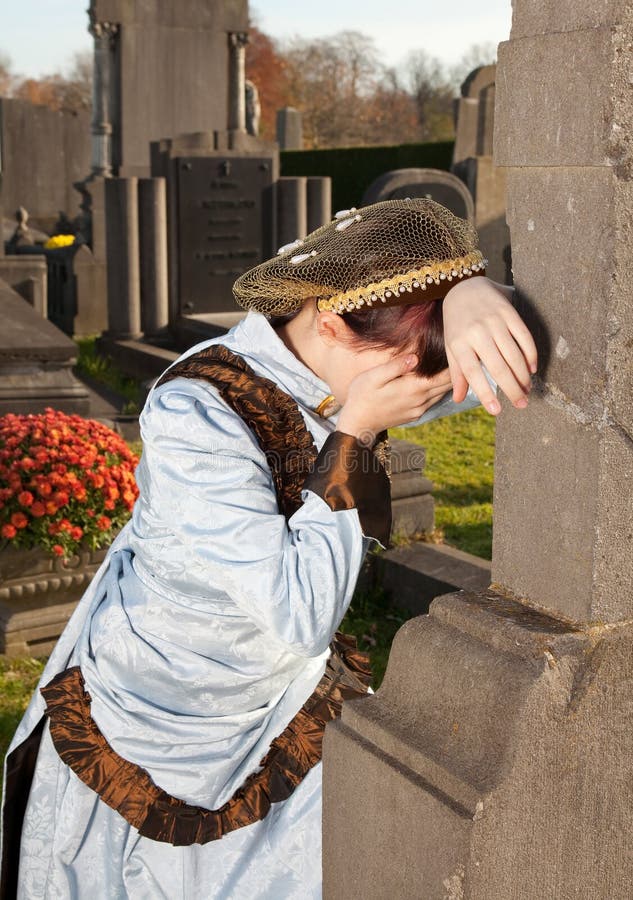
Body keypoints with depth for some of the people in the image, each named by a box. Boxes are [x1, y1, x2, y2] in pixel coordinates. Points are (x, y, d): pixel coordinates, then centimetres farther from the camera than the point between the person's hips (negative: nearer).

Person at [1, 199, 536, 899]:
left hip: (281, 708, 5)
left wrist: (470, 295, -36)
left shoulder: (346, 373, -12)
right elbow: (299, 616, -34)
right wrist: (354, 436, -32)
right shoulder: (194, 417, -31)